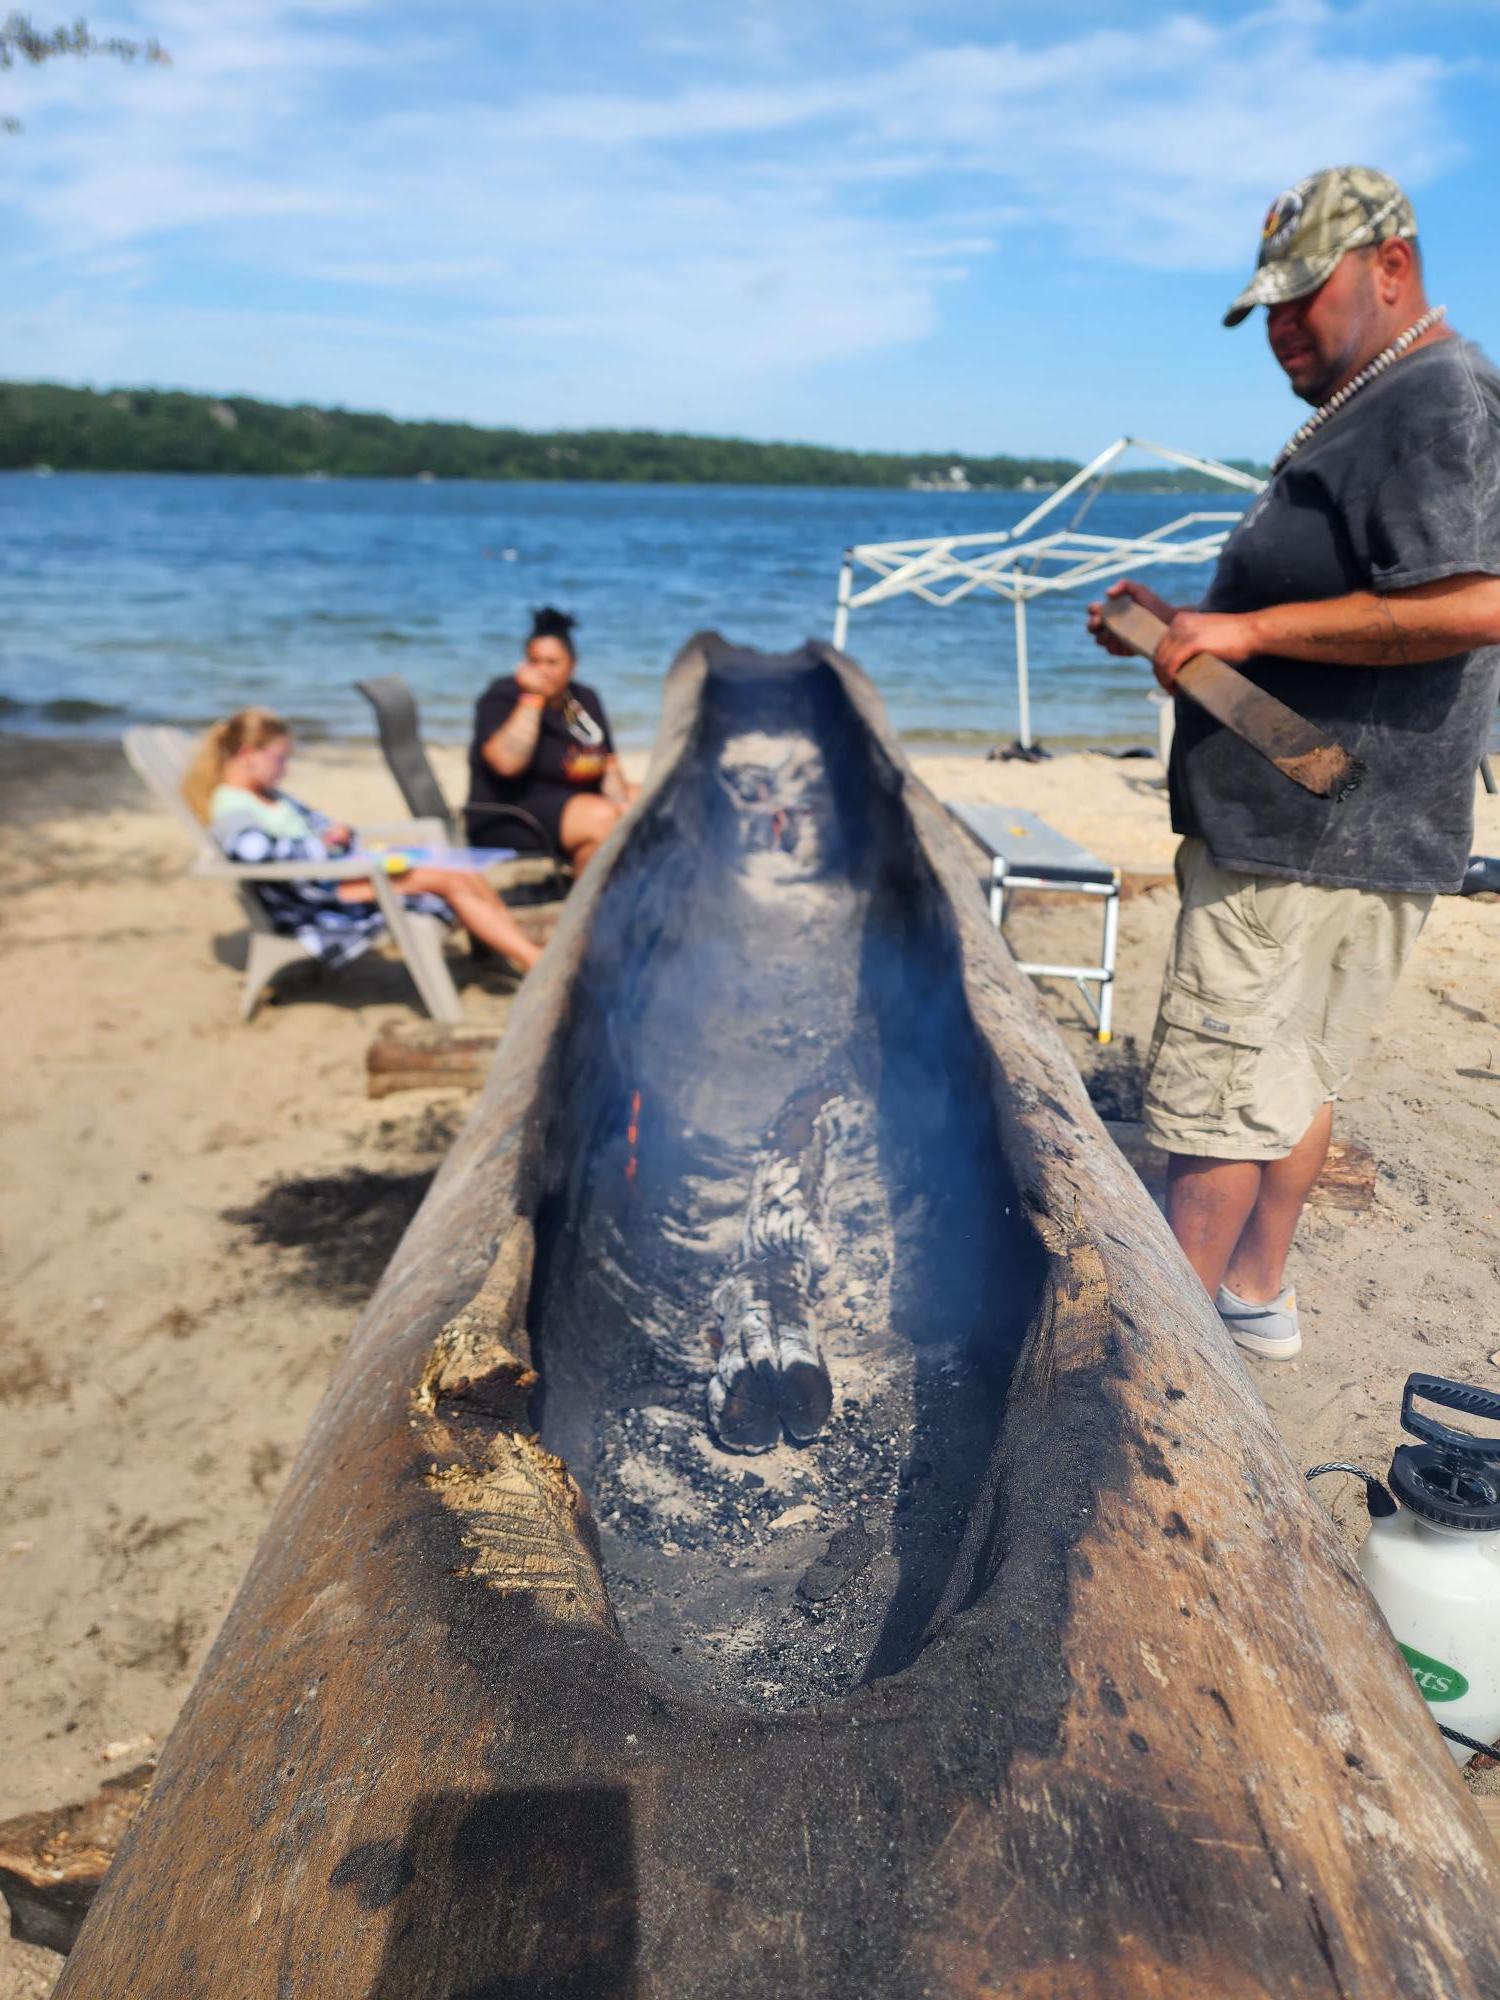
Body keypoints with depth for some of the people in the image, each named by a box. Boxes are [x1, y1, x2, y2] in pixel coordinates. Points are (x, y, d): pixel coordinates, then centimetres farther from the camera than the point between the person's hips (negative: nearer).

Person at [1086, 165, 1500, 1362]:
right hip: (1328, 827, 11)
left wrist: (1248, 628, -22)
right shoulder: (1368, 412, 21)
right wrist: (1191, 630, 15)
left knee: (1216, 1087, -5)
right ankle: (1256, 1295, 29)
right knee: (1295, 1076, 16)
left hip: (1315, 832, -11)